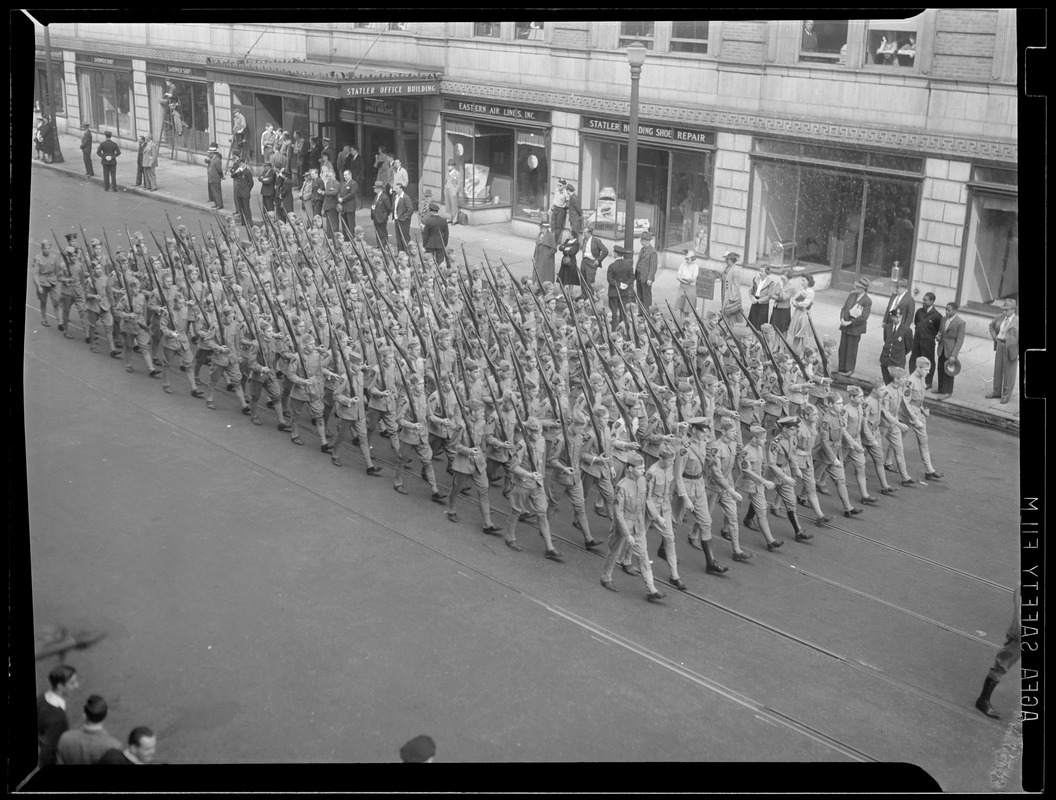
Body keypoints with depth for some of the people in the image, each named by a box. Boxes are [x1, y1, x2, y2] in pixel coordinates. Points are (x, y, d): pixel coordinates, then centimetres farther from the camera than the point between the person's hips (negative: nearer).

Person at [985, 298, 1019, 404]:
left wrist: (1020, 353, -17)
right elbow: (992, 324, 24)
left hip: (1011, 348, -6)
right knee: (998, 369, 14)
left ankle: (1007, 395, 15)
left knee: (1009, 372, 5)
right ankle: (997, 392, 28)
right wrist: (994, 336, 11)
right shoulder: (1001, 318, 4)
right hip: (1000, 345, 6)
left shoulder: (1017, 320, -15)